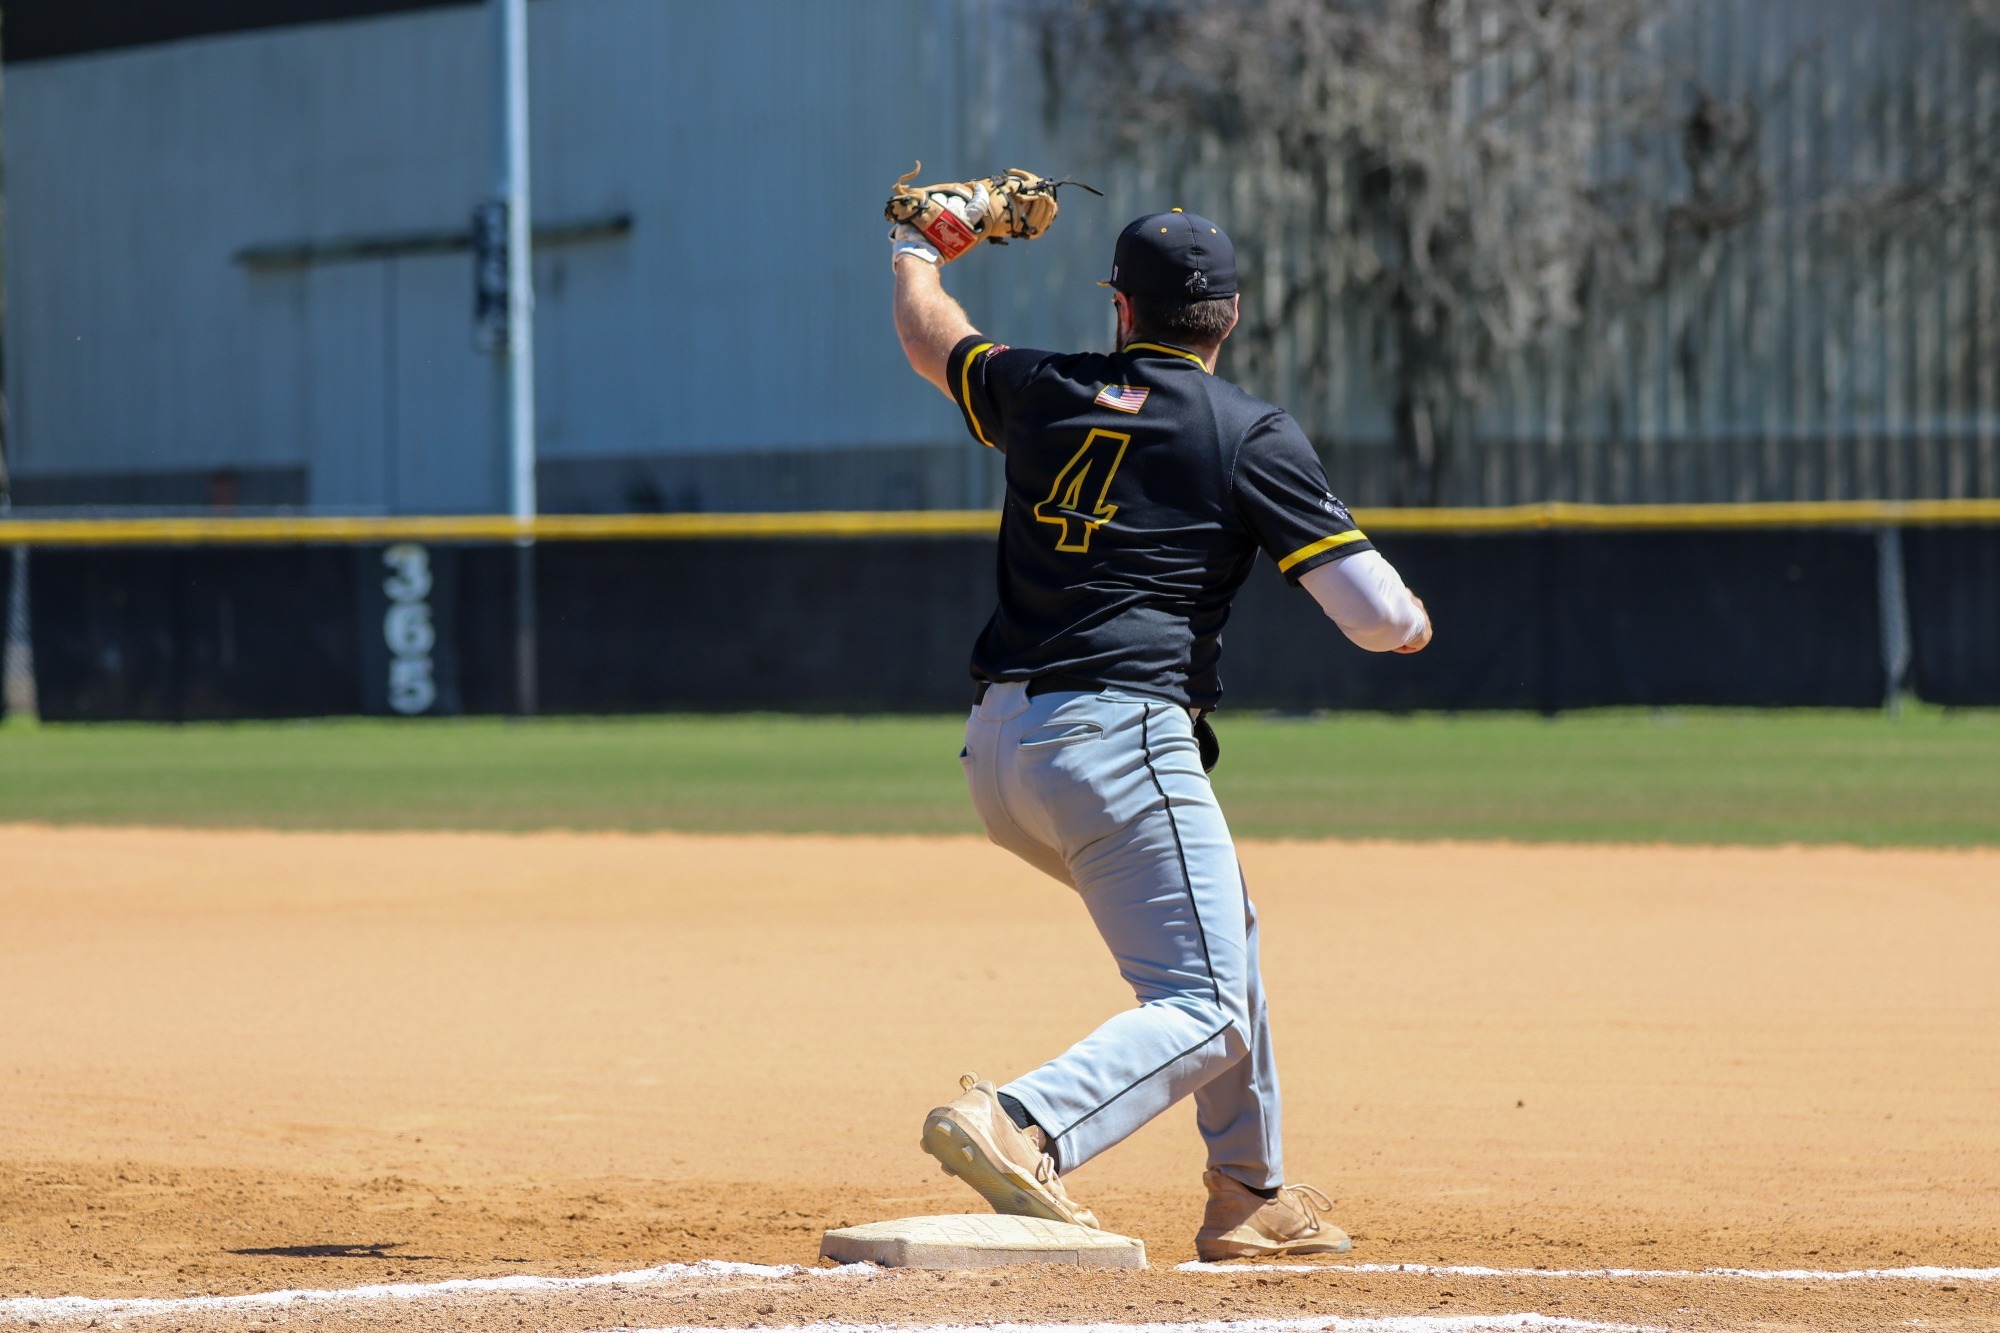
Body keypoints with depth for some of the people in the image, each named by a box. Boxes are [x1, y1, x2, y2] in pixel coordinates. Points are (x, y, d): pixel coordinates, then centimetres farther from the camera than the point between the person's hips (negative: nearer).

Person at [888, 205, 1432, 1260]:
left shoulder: (1045, 392, 12)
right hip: (1117, 745, -7)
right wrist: (1410, 620, 20)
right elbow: (1382, 618, -5)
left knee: (1221, 933, 26)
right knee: (1208, 1010, -9)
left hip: (997, 753, 7)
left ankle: (1250, 1193, 26)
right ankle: (1023, 1126, -34)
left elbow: (931, 338, 35)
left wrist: (917, 252, 57)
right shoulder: (1252, 437, -2)